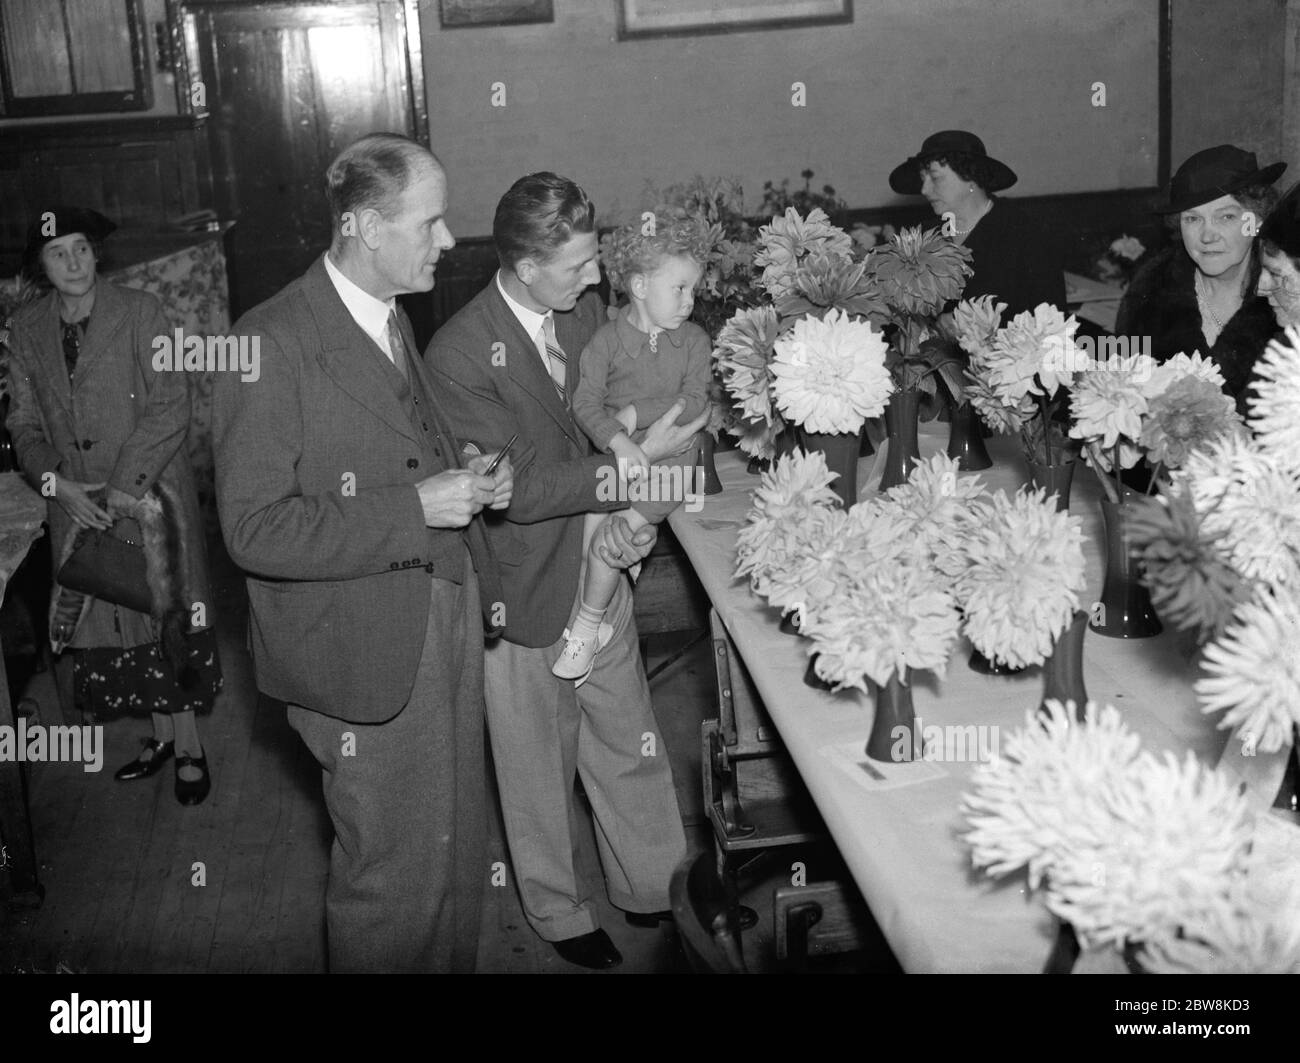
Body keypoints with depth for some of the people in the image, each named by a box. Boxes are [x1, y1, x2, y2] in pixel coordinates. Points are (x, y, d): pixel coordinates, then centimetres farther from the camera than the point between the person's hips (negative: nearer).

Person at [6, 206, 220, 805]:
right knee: (110, 623, 9)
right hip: (78, 505, 4)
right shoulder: (26, 331, 5)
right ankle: (161, 734, 24)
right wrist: (57, 483, -10)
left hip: (150, 495, -4)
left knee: (166, 617, 0)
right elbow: (25, 423, 8)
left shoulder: (139, 313, -8)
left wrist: (123, 487, -17)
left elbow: (171, 408, -12)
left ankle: (189, 747, 13)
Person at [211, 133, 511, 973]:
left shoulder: (392, 318, 9)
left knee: (459, 848, 20)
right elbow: (255, 529, -22)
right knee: (395, 872, 6)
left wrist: (467, 481, 2)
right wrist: (414, 509, -25)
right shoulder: (273, 345, -20)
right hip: (370, 650, -8)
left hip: (447, 618, 8)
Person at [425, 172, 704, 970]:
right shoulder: (459, 356, -23)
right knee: (539, 770, 15)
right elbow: (518, 487, -24)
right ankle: (560, 911, 37)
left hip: (599, 574, 5)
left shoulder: (586, 310, -2)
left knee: (631, 745, 18)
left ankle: (656, 887, 39)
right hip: (523, 594, -5)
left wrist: (629, 517, -12)